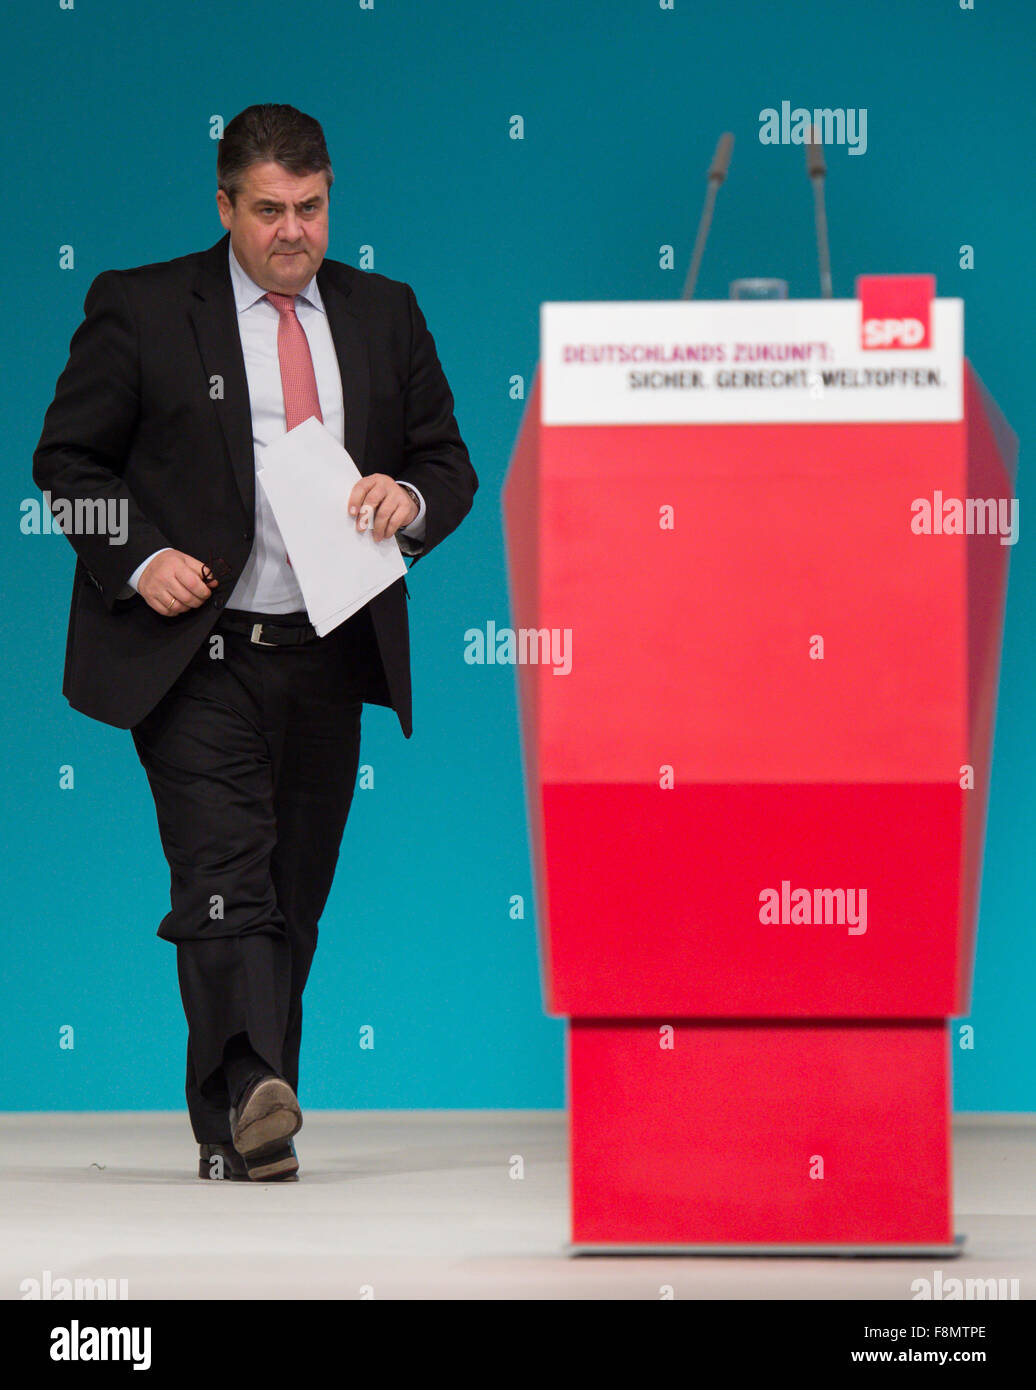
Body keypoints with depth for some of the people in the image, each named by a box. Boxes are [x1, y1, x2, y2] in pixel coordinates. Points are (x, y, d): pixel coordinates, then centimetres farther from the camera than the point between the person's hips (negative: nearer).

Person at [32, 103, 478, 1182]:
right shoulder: (140, 308, 2)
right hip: (197, 653, -4)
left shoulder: (384, 315, 13)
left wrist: (413, 499, -7)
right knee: (226, 880, -19)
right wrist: (139, 558, -12)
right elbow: (67, 461, 4)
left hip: (330, 658, 4)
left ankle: (240, 1130, 15)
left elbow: (450, 462, 16)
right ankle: (249, 1104, -31)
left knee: (295, 901, 7)